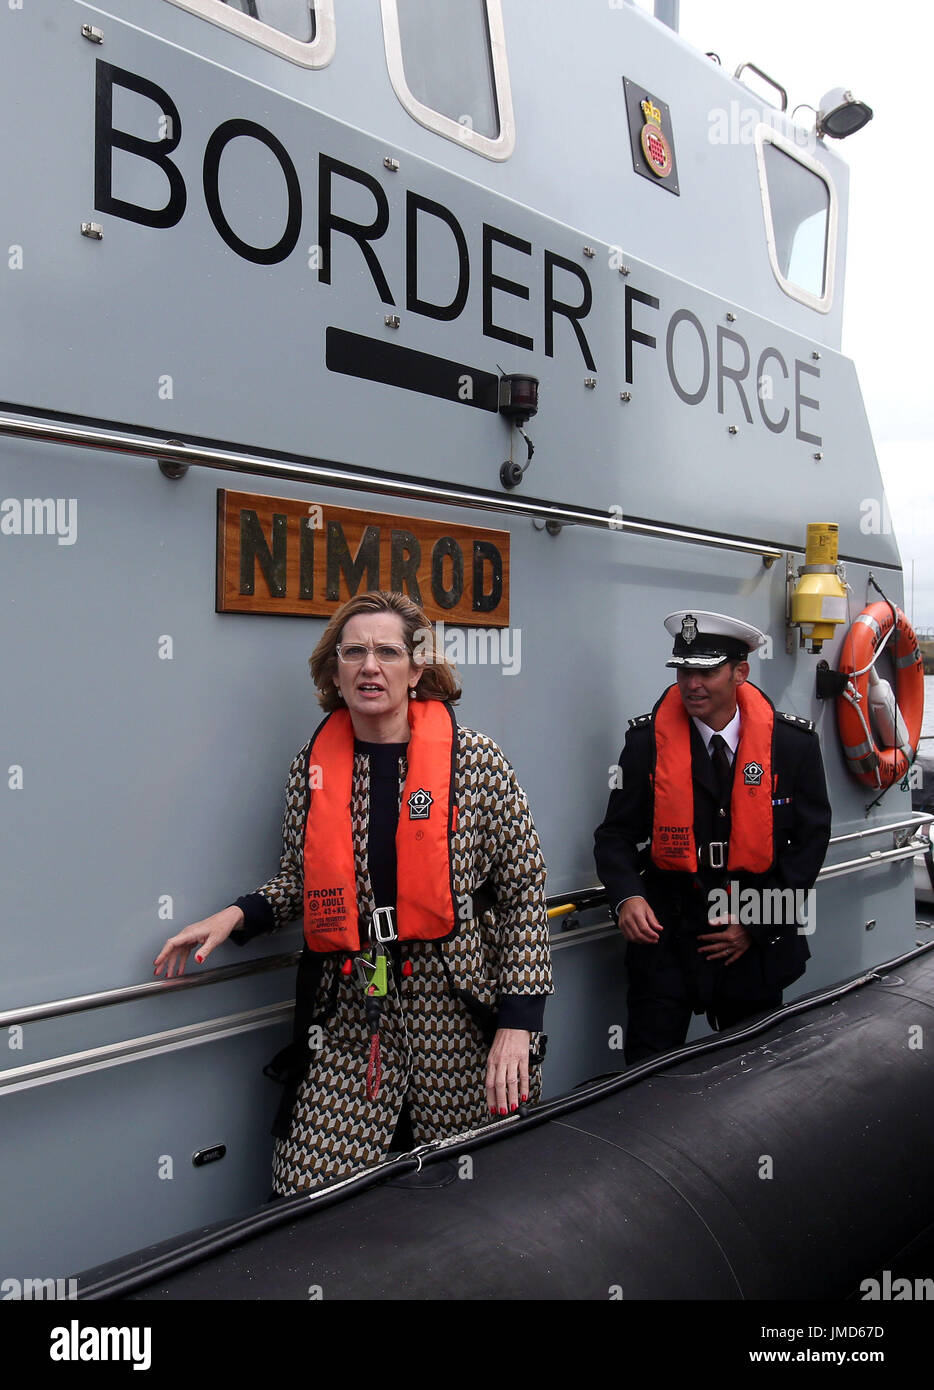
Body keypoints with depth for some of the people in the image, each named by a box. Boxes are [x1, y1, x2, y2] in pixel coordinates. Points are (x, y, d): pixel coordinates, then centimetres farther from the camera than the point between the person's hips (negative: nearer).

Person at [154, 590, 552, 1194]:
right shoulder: (311, 767, 4)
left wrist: (517, 1022, -10)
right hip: (348, 1028, 3)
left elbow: (525, 891, -5)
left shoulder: (474, 759, -6)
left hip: (459, 1020, -2)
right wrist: (237, 916, 0)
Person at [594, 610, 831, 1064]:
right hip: (665, 932, -1)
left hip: (757, 943, 1)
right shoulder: (647, 740, -7)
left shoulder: (794, 742, -6)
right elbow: (616, 834, -3)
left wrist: (755, 923, -7)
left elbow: (811, 839, -1)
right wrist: (627, 896, -23)